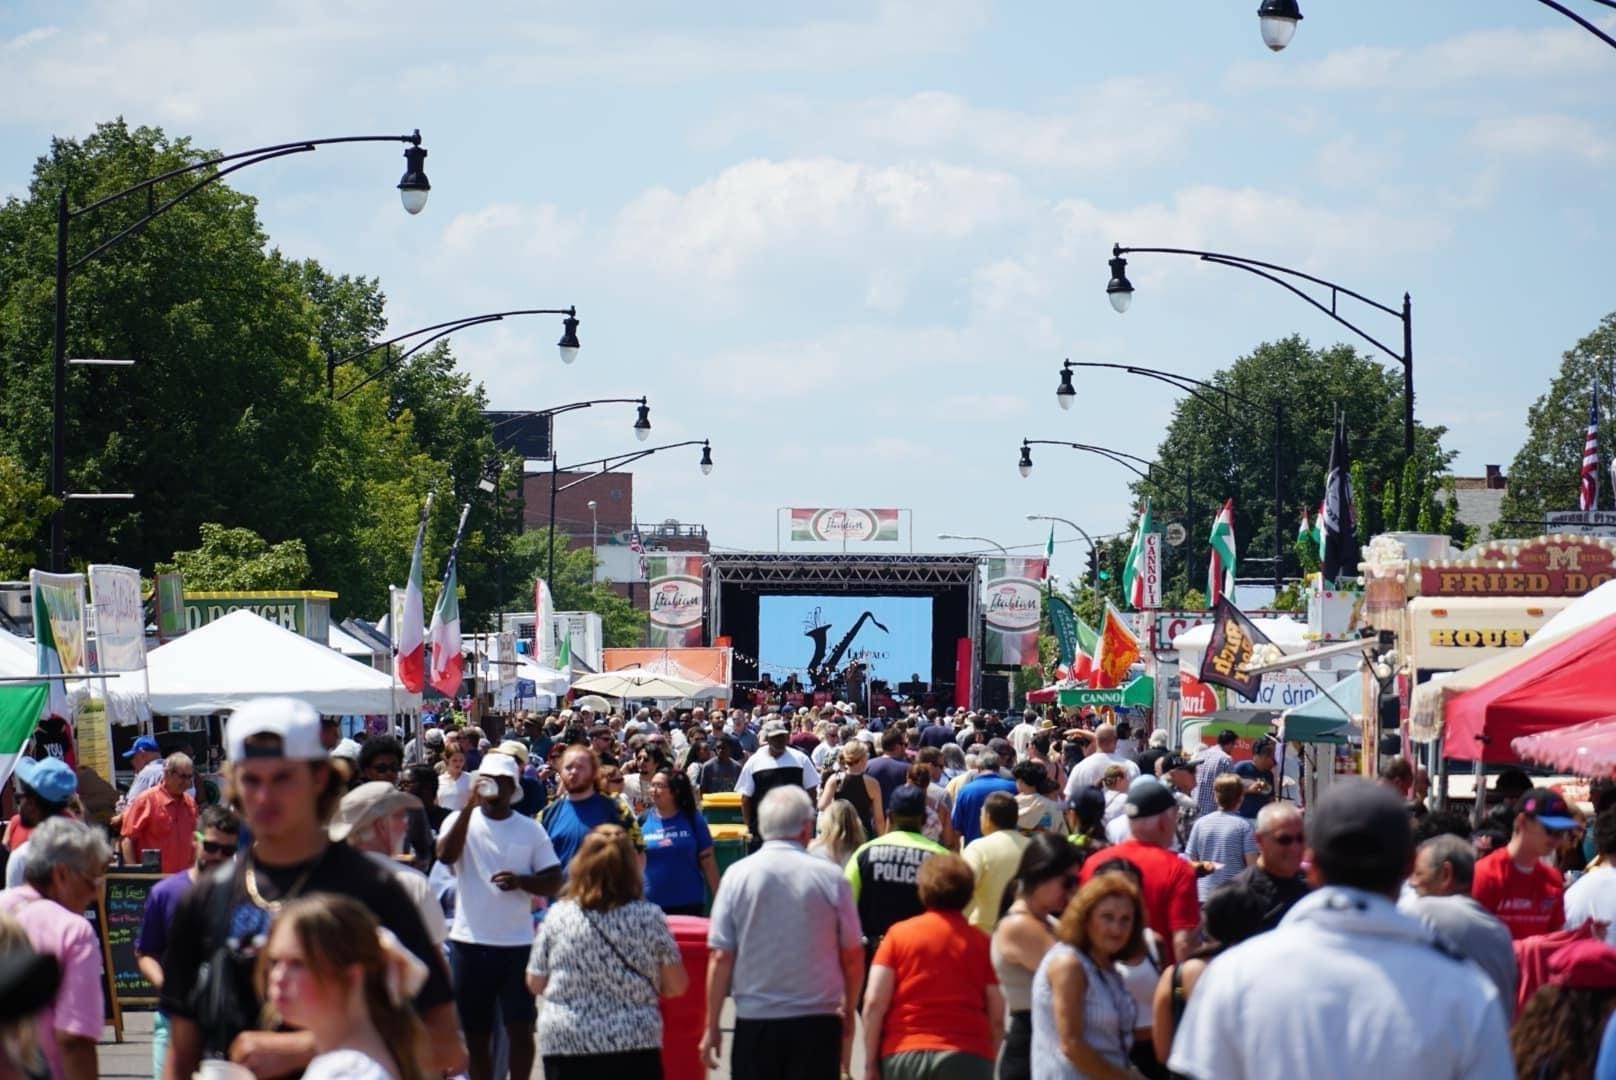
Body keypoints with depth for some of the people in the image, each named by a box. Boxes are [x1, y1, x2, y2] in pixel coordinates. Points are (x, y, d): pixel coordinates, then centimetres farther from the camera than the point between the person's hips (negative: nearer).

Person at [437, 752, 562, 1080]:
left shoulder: (531, 829, 4)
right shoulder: (462, 821, 2)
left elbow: (554, 881, 2)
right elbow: (446, 855, -17)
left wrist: (521, 881, -17)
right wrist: (469, 806, -21)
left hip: (517, 944, 0)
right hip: (469, 942, 0)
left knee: (520, 1028, -4)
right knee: (476, 1033, 8)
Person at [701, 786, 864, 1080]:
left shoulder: (737, 876, -3)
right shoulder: (831, 878, -3)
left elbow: (721, 957, -4)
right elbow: (853, 956, 2)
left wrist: (712, 1026, 4)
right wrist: (848, 1017, 17)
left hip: (754, 1022, 1)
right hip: (818, 1022, -1)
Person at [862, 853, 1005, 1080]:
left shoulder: (899, 934, 5)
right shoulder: (980, 943, 4)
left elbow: (874, 1002, -2)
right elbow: (997, 1016, 3)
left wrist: (870, 1060, 3)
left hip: (904, 1055, 1)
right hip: (968, 1059, -1)